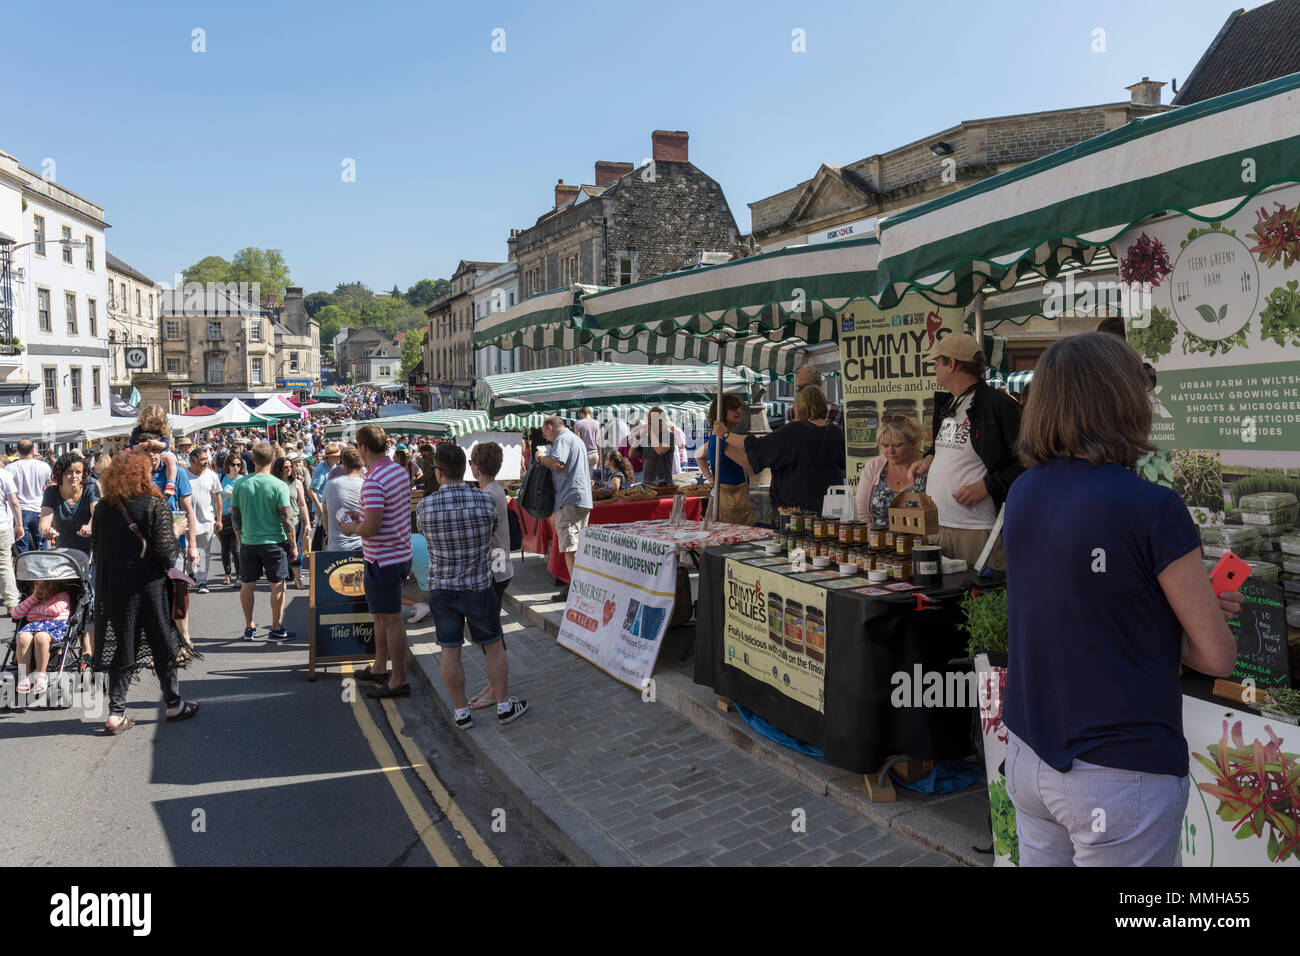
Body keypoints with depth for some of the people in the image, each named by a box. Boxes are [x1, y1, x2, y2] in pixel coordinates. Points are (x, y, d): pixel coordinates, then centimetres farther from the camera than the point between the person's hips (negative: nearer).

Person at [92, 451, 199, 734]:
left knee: (122, 647, 11)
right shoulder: (155, 505, -12)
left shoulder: (103, 507, 1)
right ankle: (174, 705, 20)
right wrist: (175, 534, 2)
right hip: (150, 585, -4)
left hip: (113, 588, 4)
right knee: (163, 646, 9)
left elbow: (96, 546, 8)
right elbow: (166, 550, -17)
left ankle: (116, 714, 9)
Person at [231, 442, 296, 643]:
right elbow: (286, 518, -11)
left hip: (248, 542, 3)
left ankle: (249, 627, 24)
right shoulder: (279, 486, -11)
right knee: (277, 585, 5)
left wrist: (240, 538, 17)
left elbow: (234, 516, 4)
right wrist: (293, 545, -2)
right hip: (274, 542, -3)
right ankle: (276, 630, 8)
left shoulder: (241, 485, -2)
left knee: (247, 585, 15)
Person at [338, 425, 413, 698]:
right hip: (401, 553, 10)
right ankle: (380, 668, 35)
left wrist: (352, 528, -7)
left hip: (383, 560, -10)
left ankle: (399, 680, 9)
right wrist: (362, 516, 19)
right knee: (381, 614, 22)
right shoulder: (399, 471, 6)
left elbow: (371, 528, -27)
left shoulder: (374, 481, -23)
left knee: (391, 619, -1)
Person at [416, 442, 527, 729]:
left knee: (450, 652, 12)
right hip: (479, 587, -1)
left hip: (441, 589, 1)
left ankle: (461, 712, 21)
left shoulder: (425, 507, -12)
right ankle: (504, 705, 24)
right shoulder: (484, 500, -14)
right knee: (494, 647, 15)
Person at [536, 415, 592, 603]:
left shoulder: (562, 439, -7)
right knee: (580, 545, 14)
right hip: (584, 498, 10)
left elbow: (557, 462, -24)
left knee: (569, 547, -11)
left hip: (570, 499, -10)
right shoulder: (577, 439, 25)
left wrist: (541, 458, -5)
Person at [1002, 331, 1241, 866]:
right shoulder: (1153, 509, -19)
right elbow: (1218, 658, -11)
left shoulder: (1022, 494, -1)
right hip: (1118, 774, -6)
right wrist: (1164, 631, 7)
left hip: (1027, 756, 6)